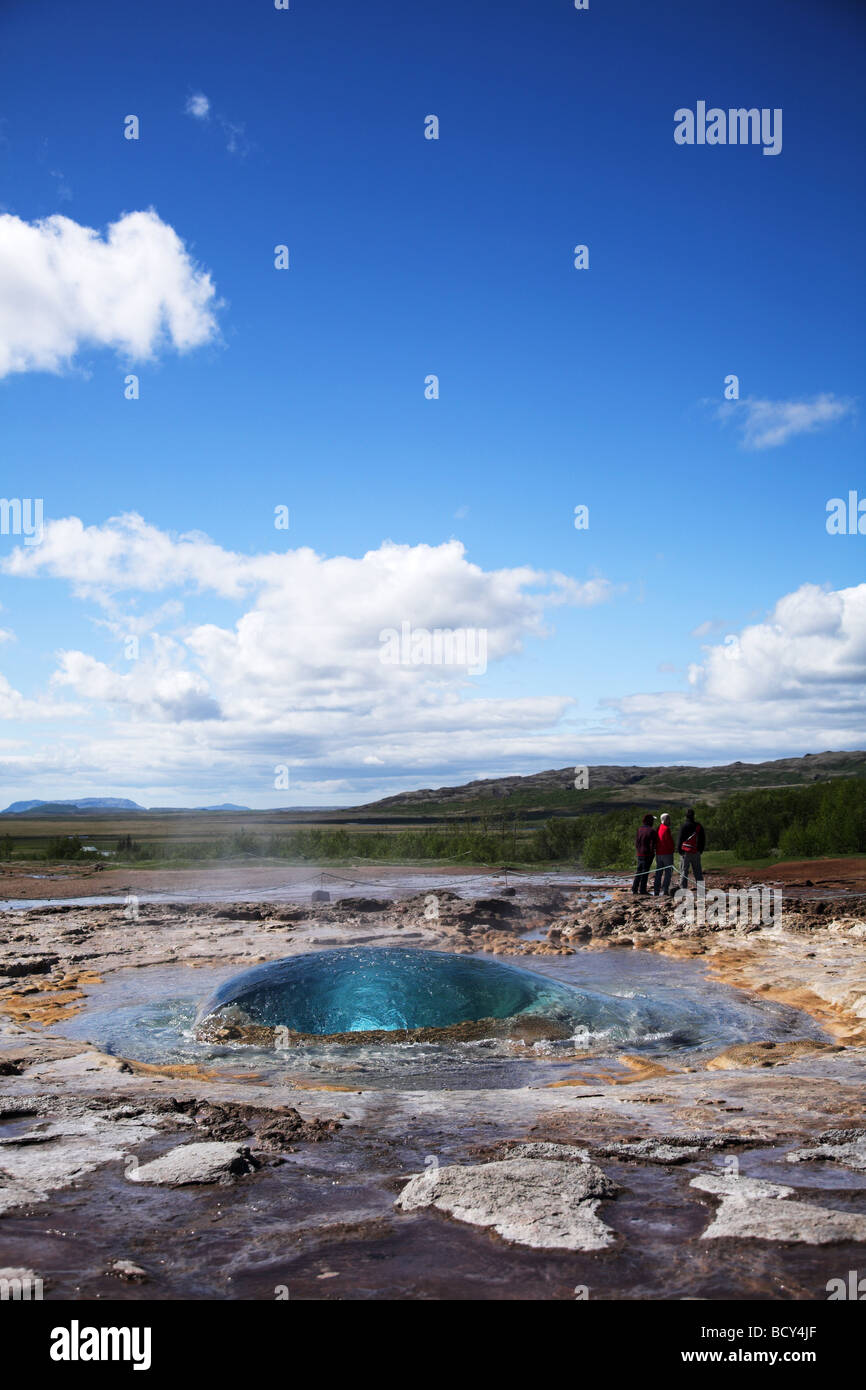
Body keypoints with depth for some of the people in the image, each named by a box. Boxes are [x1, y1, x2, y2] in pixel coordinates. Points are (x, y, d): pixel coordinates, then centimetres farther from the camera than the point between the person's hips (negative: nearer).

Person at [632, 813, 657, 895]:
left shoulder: (639, 829, 3)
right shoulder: (651, 831, -14)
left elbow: (636, 841, 7)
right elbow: (652, 844, -14)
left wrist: (638, 850, 14)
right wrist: (652, 853, -1)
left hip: (639, 854, 6)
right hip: (648, 854, -6)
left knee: (639, 871, 14)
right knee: (645, 871, 0)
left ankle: (634, 888, 13)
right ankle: (642, 889, 1)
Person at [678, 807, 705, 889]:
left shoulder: (684, 826, -6)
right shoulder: (699, 826, 6)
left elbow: (680, 839, -7)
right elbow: (703, 839, 12)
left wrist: (679, 849, 2)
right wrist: (701, 850, 18)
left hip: (686, 851, -3)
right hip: (696, 852, 3)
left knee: (684, 870, -1)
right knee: (697, 870, 9)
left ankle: (682, 887, -4)